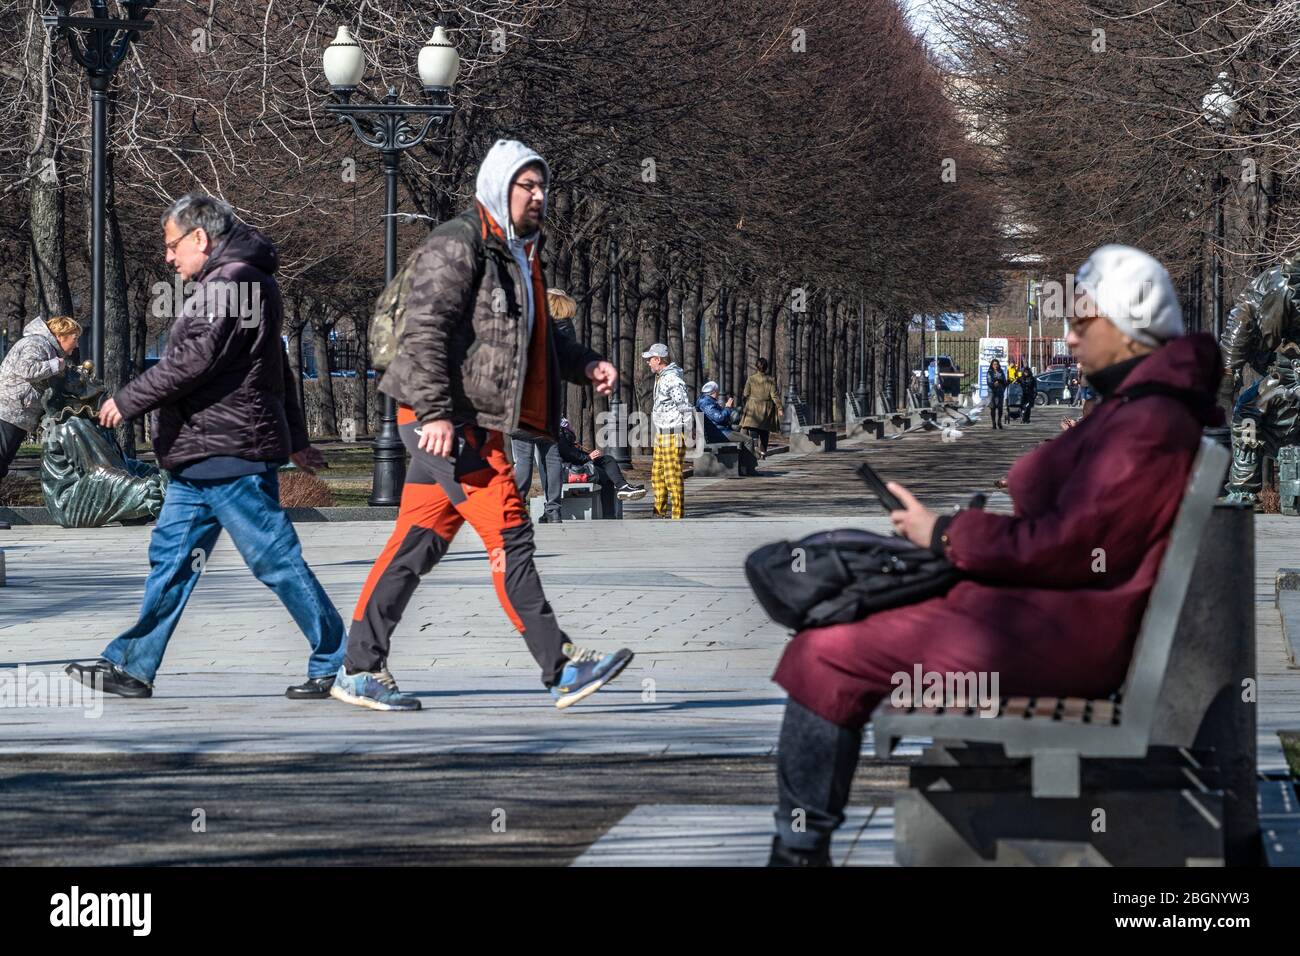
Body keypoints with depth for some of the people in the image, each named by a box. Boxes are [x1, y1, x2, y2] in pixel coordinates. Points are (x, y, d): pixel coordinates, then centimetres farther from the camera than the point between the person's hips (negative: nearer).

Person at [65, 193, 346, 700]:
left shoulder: (232, 283, -13)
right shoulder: (233, 284, 21)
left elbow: (193, 360, -20)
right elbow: (277, 371, 28)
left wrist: (127, 401, -11)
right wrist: (296, 442, 33)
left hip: (230, 455, -11)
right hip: (201, 460, 11)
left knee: (275, 559, -7)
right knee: (170, 557, 9)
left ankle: (337, 662, -2)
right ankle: (132, 666, 12)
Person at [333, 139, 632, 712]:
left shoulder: (520, 255, 21)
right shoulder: (457, 245, -10)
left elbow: (537, 336, 32)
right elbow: (425, 330, -18)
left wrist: (585, 365, 15)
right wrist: (436, 411, -26)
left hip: (475, 422, 10)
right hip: (442, 420, -10)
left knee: (417, 545, 9)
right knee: (510, 534, -12)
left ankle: (358, 671, 12)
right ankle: (561, 669, -12)